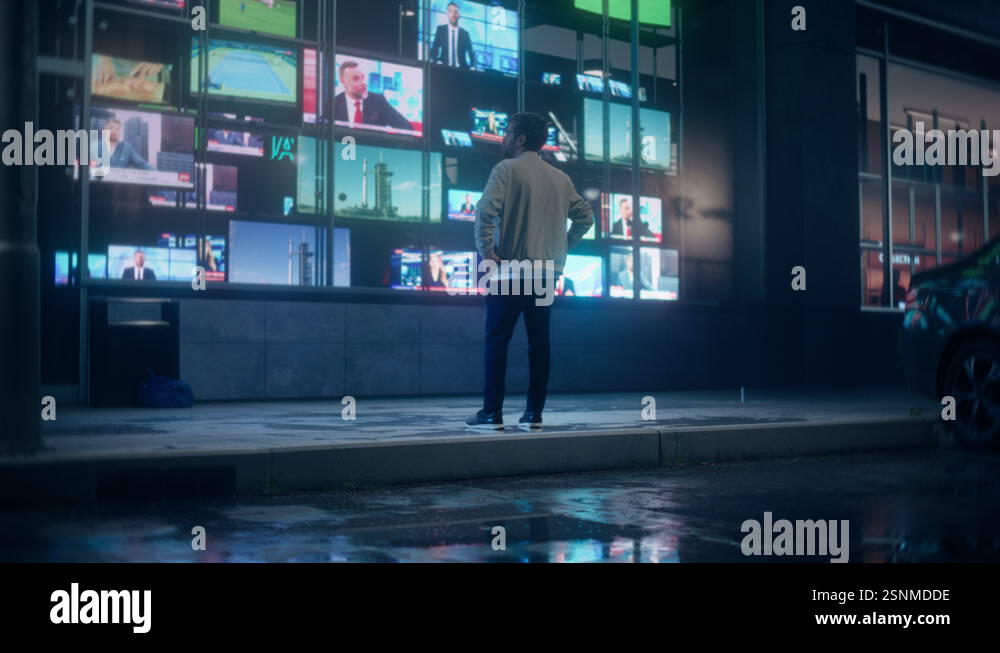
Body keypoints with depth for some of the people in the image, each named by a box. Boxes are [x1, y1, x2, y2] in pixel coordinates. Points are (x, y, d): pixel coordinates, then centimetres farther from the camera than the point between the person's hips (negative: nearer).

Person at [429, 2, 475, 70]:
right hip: (444, 68, 0)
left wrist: (473, 67, -13)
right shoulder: (440, 29, 7)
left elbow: (471, 53, 7)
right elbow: (434, 50, 5)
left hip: (461, 69, 0)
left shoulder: (465, 33, 9)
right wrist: (437, 62, -16)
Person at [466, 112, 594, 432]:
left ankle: (492, 413, -2)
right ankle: (534, 414, 7)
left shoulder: (507, 168, -5)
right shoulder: (560, 178, 13)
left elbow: (486, 209, -19)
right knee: (539, 343, 6)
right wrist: (562, 247, 16)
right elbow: (585, 216, 13)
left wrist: (486, 249, -13)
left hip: (510, 269, -5)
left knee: (497, 340, -1)